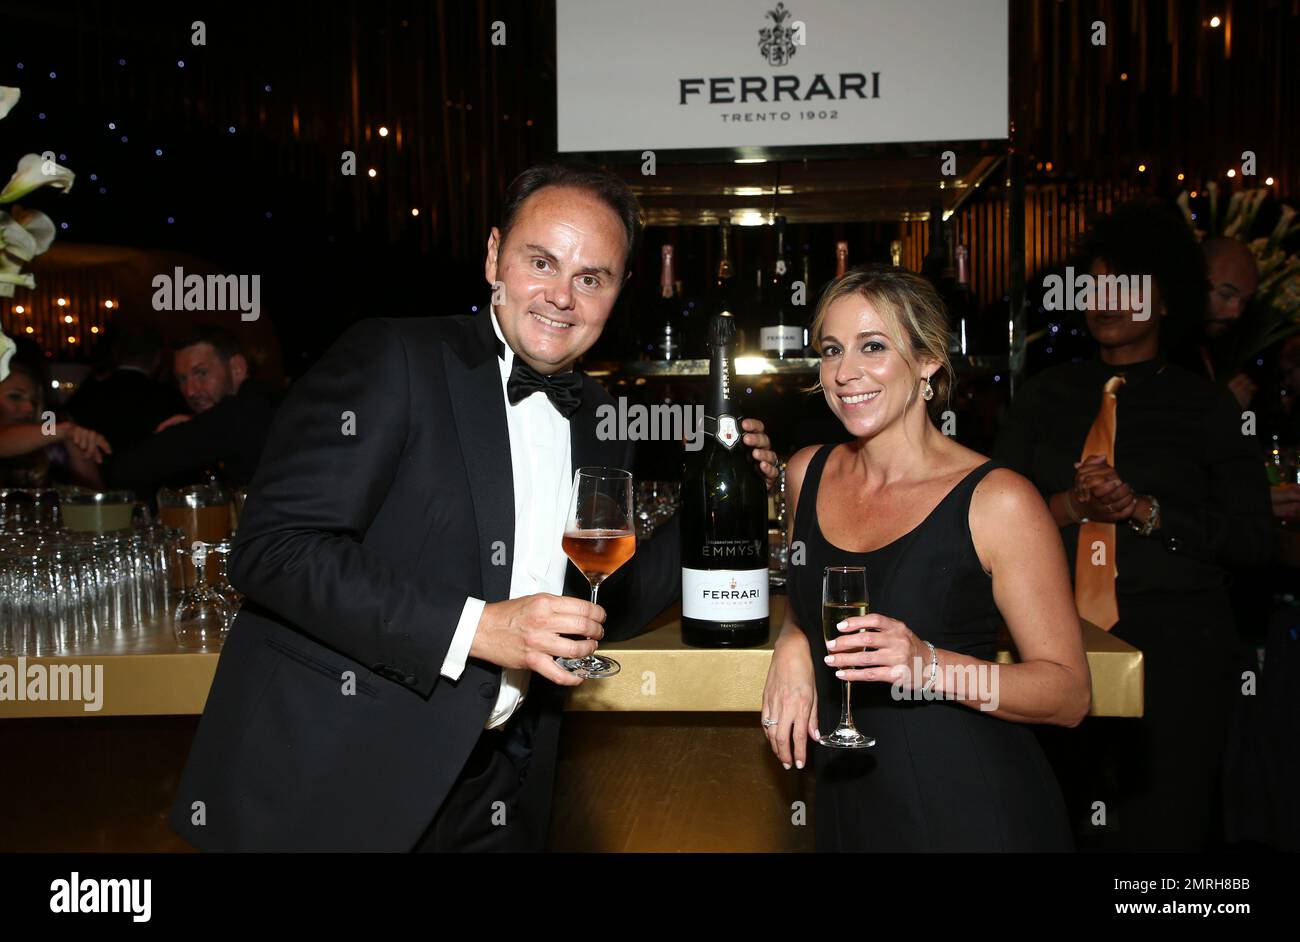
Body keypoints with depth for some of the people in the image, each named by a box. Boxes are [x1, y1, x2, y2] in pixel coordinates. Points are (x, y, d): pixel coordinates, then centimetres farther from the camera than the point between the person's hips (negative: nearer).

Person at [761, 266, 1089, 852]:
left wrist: (933, 666, -27)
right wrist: (793, 645, -4)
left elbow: (1070, 693, -12)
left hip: (973, 814, -4)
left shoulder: (996, 500, -15)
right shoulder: (807, 474, 0)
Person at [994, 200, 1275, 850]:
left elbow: (1253, 539, -2)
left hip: (1173, 648, -2)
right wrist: (1067, 507, -13)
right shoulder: (1045, 397, 10)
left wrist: (1144, 510, -14)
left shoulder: (1206, 407, 4)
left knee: (1159, 827, 3)